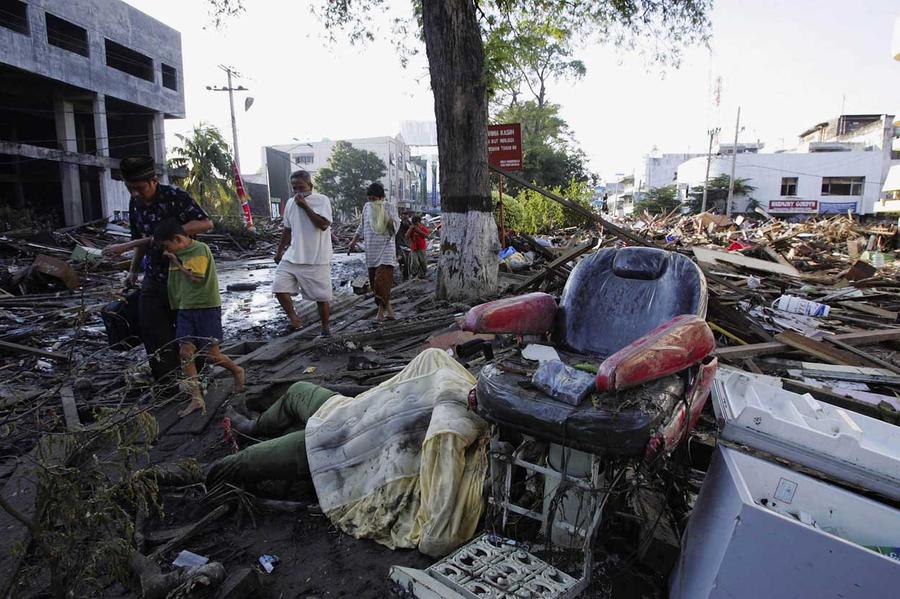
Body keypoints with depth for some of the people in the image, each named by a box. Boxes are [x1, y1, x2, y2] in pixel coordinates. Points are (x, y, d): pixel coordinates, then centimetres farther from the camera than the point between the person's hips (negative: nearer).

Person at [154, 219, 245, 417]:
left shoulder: (200, 249, -10)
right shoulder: (176, 254, 13)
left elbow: (195, 277, -17)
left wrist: (176, 262, -9)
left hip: (207, 306, -7)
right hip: (185, 308, 7)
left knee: (211, 355, -4)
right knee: (185, 353, -3)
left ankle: (237, 371, 25)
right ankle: (196, 399, 0)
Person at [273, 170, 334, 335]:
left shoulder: (322, 200, -7)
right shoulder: (290, 203, 10)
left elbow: (323, 225, -21)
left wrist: (305, 206, -19)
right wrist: (279, 251, 25)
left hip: (317, 259, -5)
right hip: (292, 257, 5)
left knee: (321, 296, 2)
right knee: (279, 287, -9)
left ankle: (325, 328, 21)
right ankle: (294, 319, 6)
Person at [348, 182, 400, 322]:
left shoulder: (390, 207, -2)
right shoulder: (367, 206, 12)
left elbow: (395, 227, -13)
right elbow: (362, 226, 23)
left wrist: (385, 215, -24)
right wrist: (354, 240, 24)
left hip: (386, 250, -5)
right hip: (371, 251, 5)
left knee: (382, 281, -15)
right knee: (374, 283, 5)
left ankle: (382, 310, -5)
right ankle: (388, 308, 15)